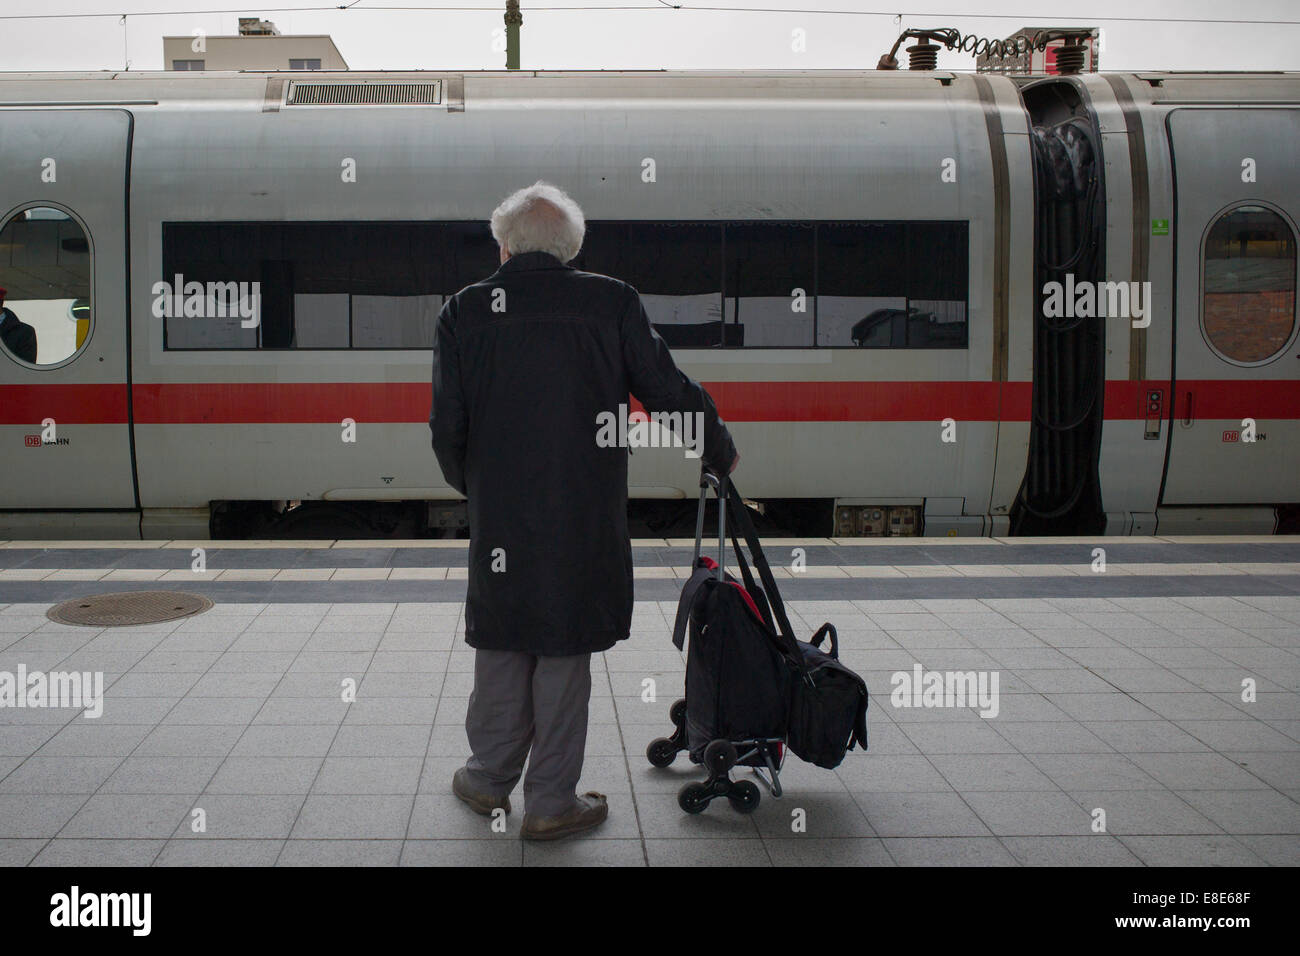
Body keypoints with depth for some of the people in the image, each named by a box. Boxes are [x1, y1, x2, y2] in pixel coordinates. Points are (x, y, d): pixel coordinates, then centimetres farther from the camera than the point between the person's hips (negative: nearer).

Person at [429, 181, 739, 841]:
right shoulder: (612, 303, -6)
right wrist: (721, 453, 16)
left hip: (499, 516, 2)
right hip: (585, 519, -1)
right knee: (564, 653, 9)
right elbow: (669, 392, -1)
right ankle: (551, 803, 19)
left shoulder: (463, 311, -2)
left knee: (501, 650, 17)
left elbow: (447, 428, -1)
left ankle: (489, 780, 31)